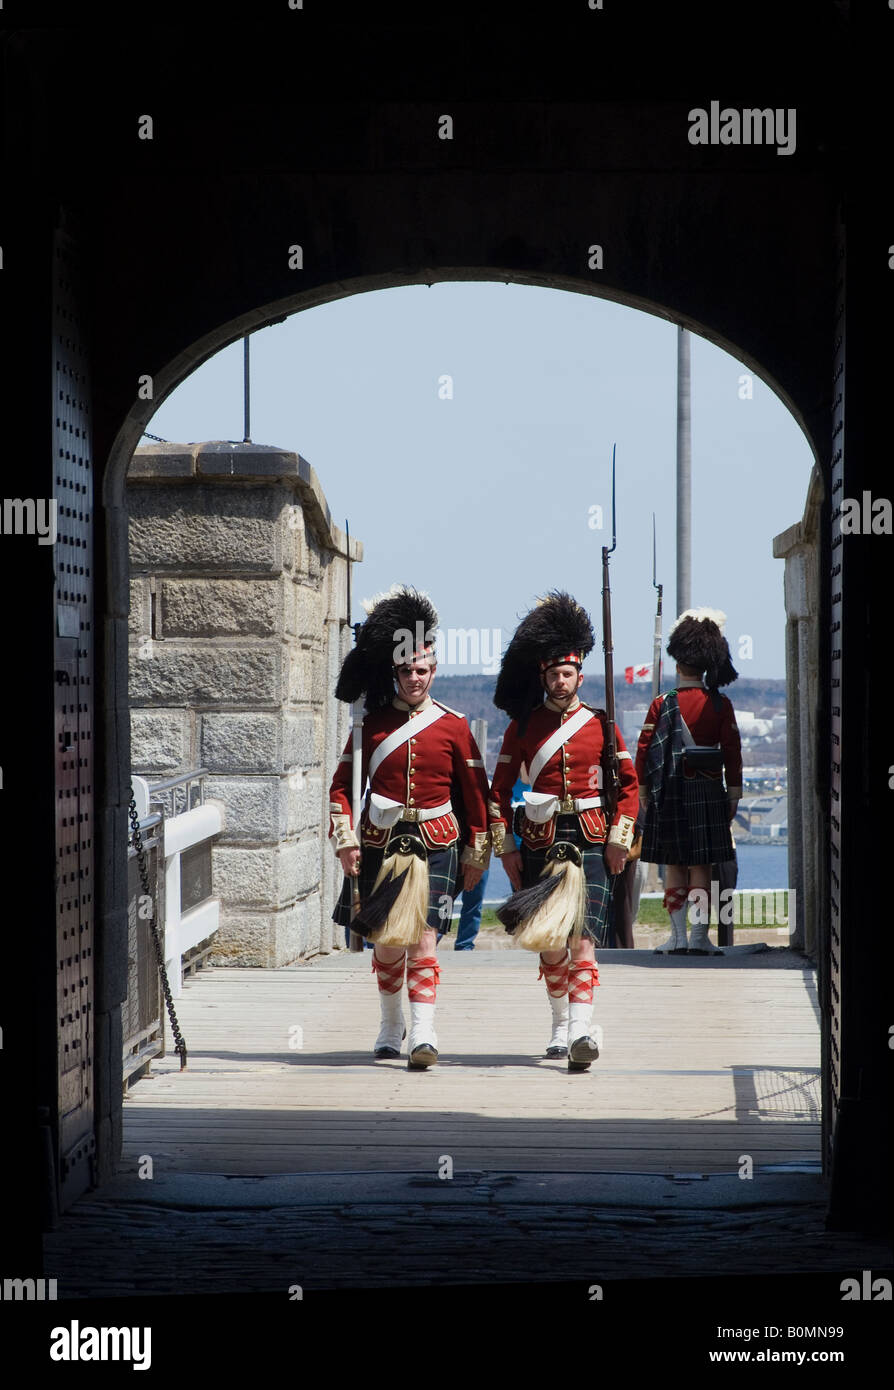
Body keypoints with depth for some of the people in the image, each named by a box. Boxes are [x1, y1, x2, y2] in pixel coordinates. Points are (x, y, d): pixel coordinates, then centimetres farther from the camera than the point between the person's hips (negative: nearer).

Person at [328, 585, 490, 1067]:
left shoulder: (453, 726, 1)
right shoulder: (372, 724, 3)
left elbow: (475, 792, 7)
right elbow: (343, 785, 4)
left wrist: (476, 855, 7)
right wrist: (345, 839, -7)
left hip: (435, 846, -2)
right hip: (380, 844, 2)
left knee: (421, 938, -13)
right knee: (385, 942, 10)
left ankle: (423, 1035, -17)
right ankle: (391, 1028, 29)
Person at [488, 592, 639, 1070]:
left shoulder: (600, 724, 4)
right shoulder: (523, 727, 6)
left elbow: (628, 784, 6)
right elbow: (499, 789, 9)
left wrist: (619, 839, -3)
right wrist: (505, 847, 2)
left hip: (591, 841, -2)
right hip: (540, 842, 2)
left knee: (582, 937, -15)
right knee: (549, 942, 9)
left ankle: (582, 1029, -24)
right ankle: (560, 1024, 26)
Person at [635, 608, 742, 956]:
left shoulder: (662, 705, -2)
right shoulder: (720, 705, -2)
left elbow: (644, 750, -1)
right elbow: (732, 752, -2)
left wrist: (644, 792, 7)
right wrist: (733, 796, 5)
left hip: (670, 793, 0)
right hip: (708, 793, 0)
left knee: (674, 866, 7)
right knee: (701, 866, 4)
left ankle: (677, 936, 4)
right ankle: (699, 937, 1)